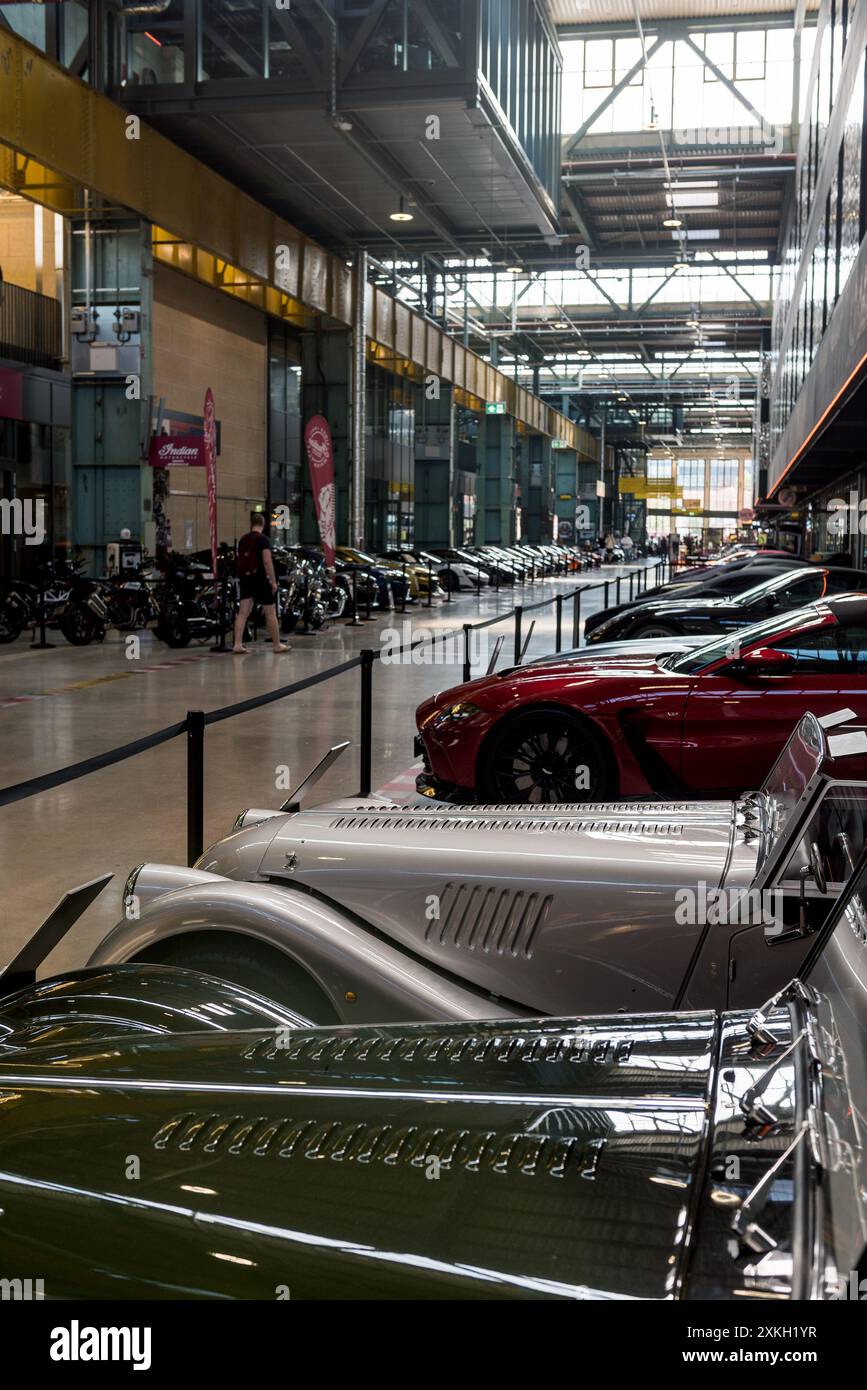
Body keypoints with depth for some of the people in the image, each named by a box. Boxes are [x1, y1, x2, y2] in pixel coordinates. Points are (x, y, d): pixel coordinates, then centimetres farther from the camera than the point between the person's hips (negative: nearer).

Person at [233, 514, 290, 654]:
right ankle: (277, 645, 11)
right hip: (260, 579, -5)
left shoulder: (242, 540, 9)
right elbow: (267, 561, -17)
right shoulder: (263, 539, -10)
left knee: (243, 612, 3)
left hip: (245, 578, 6)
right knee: (270, 613, 5)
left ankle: (238, 644, -5)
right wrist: (273, 581, -14)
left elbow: (240, 560, 14)